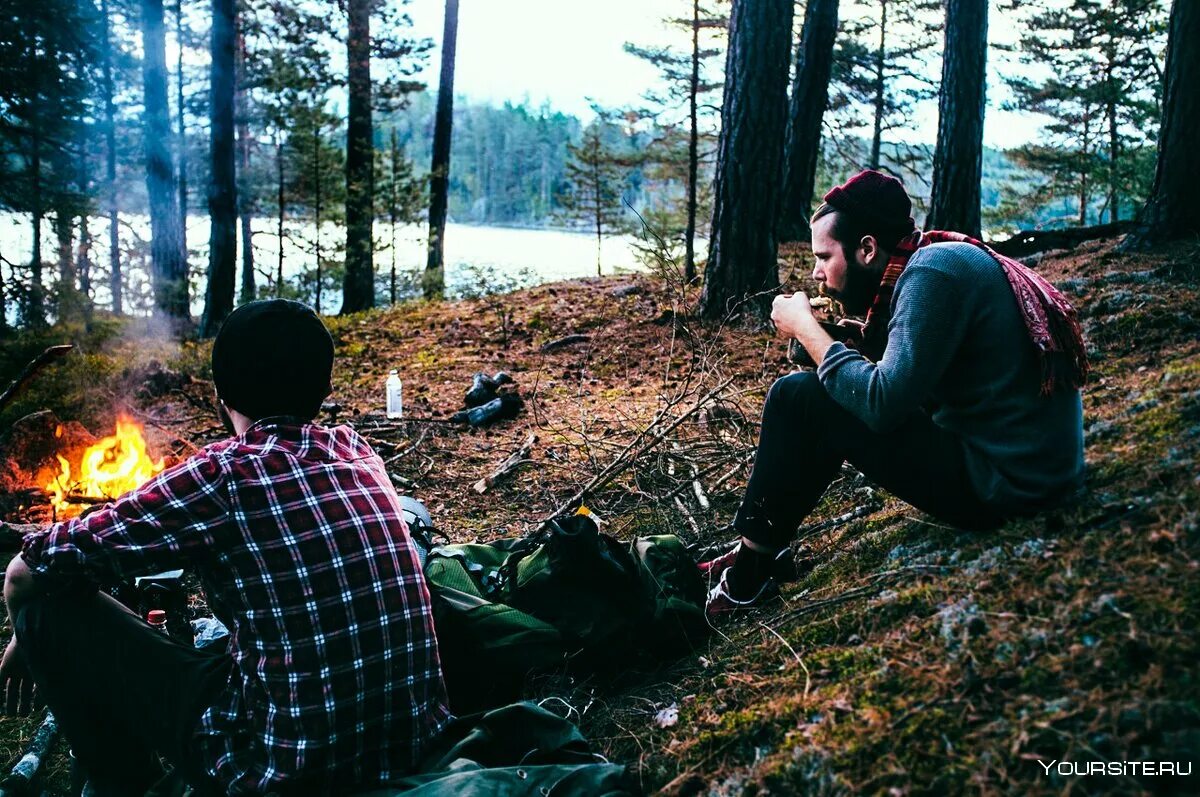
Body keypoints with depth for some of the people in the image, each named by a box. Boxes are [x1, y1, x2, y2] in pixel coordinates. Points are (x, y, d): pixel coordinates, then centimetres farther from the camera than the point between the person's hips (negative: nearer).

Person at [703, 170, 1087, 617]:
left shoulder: (933, 271, -17)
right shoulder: (941, 260, 11)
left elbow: (883, 403, -23)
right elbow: (897, 385, 14)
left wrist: (804, 327, -10)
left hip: (1000, 482, -10)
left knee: (798, 399, -12)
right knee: (841, 396, 18)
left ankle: (746, 580, 2)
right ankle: (756, 554, 19)